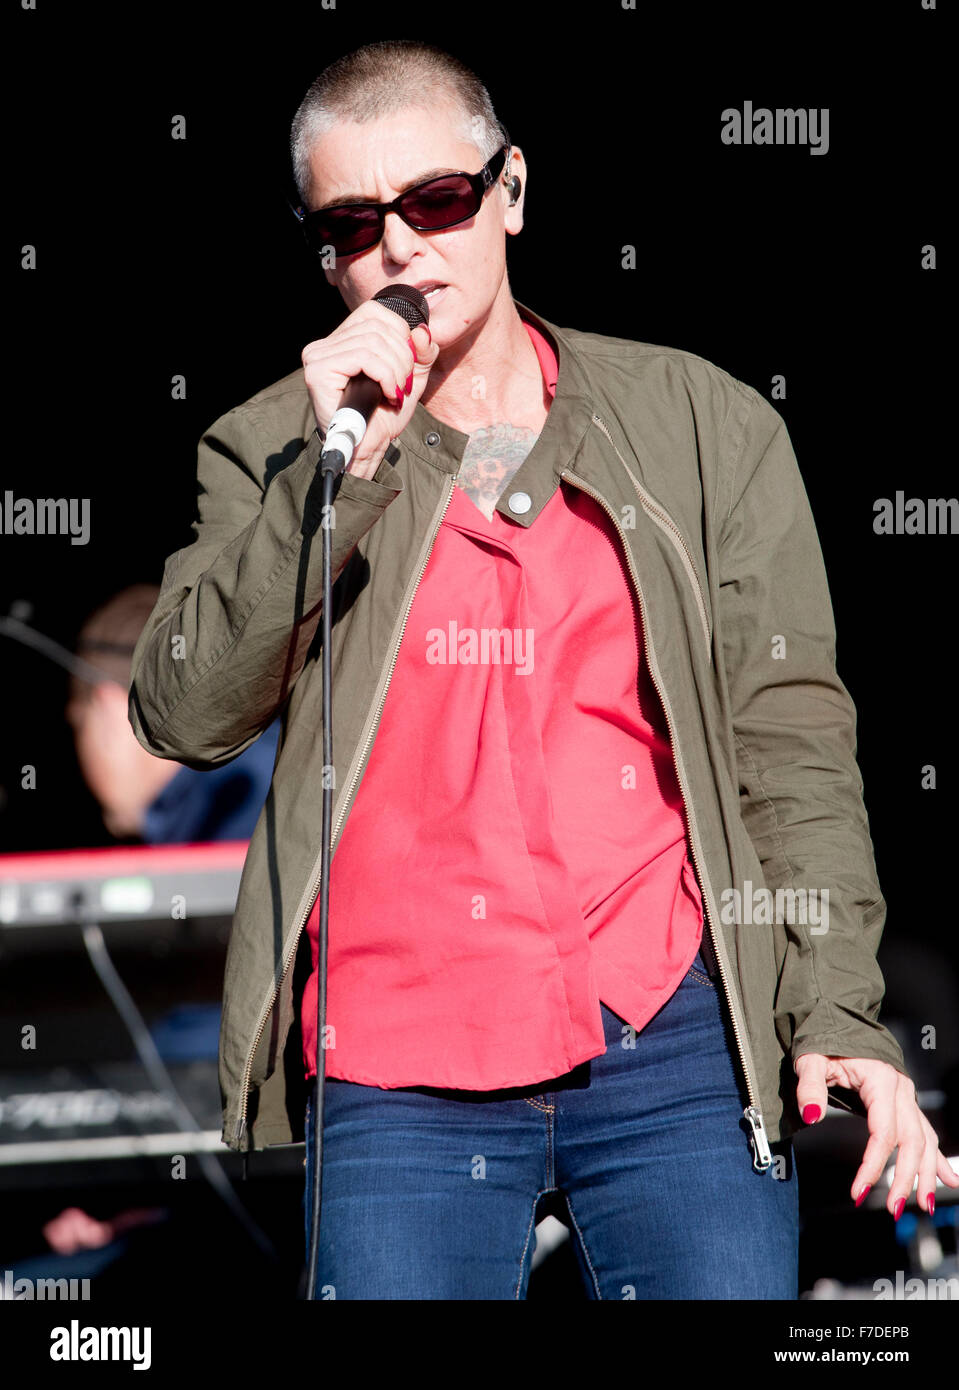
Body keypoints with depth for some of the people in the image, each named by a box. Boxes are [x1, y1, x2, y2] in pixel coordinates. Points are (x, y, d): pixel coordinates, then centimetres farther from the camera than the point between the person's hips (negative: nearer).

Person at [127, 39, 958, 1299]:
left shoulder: (705, 428, 9)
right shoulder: (271, 455, 9)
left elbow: (789, 742, 7)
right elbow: (184, 717, -3)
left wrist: (842, 1017, -3)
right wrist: (338, 471, -11)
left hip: (675, 1049, 0)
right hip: (395, 1074, 0)